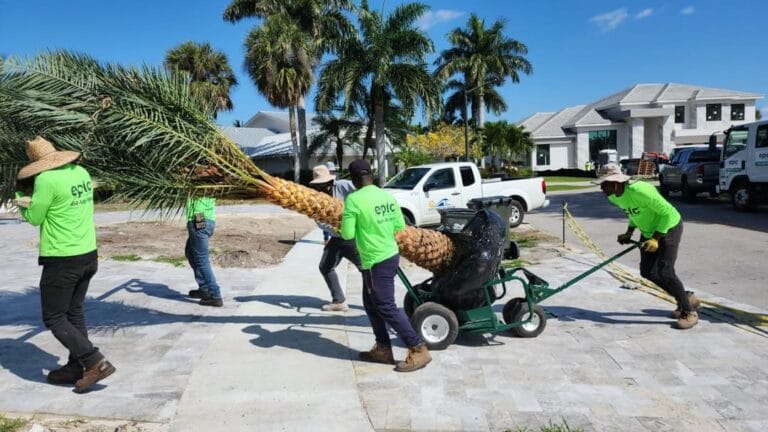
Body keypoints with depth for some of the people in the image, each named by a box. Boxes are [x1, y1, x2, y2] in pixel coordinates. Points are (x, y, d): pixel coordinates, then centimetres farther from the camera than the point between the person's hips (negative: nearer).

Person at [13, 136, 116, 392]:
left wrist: (21, 198, 11)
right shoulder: (81, 172, 5)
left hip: (62, 261, -8)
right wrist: (32, 201, 0)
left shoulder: (46, 179, -17)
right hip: (88, 255, 8)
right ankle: (76, 367, 24)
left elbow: (34, 218, -6)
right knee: (74, 312, 18)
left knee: (54, 318, 4)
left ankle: (96, 363, -3)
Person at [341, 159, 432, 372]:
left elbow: (347, 234, -15)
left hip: (376, 262, -8)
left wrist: (348, 220, 4)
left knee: (387, 308, 1)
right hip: (391, 255, 8)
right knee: (371, 303, 19)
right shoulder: (388, 196, 3)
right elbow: (400, 226, 10)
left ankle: (419, 350, 5)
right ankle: (383, 349, 26)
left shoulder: (353, 199, -16)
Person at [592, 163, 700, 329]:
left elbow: (668, 212, -26)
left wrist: (655, 239, -26)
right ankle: (687, 298, 26)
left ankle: (689, 312, 6)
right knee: (648, 272, 6)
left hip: (668, 228, -8)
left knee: (665, 272, -14)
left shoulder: (639, 190, -33)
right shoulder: (612, 197, -7)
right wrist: (629, 233, 0)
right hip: (649, 231, 9)